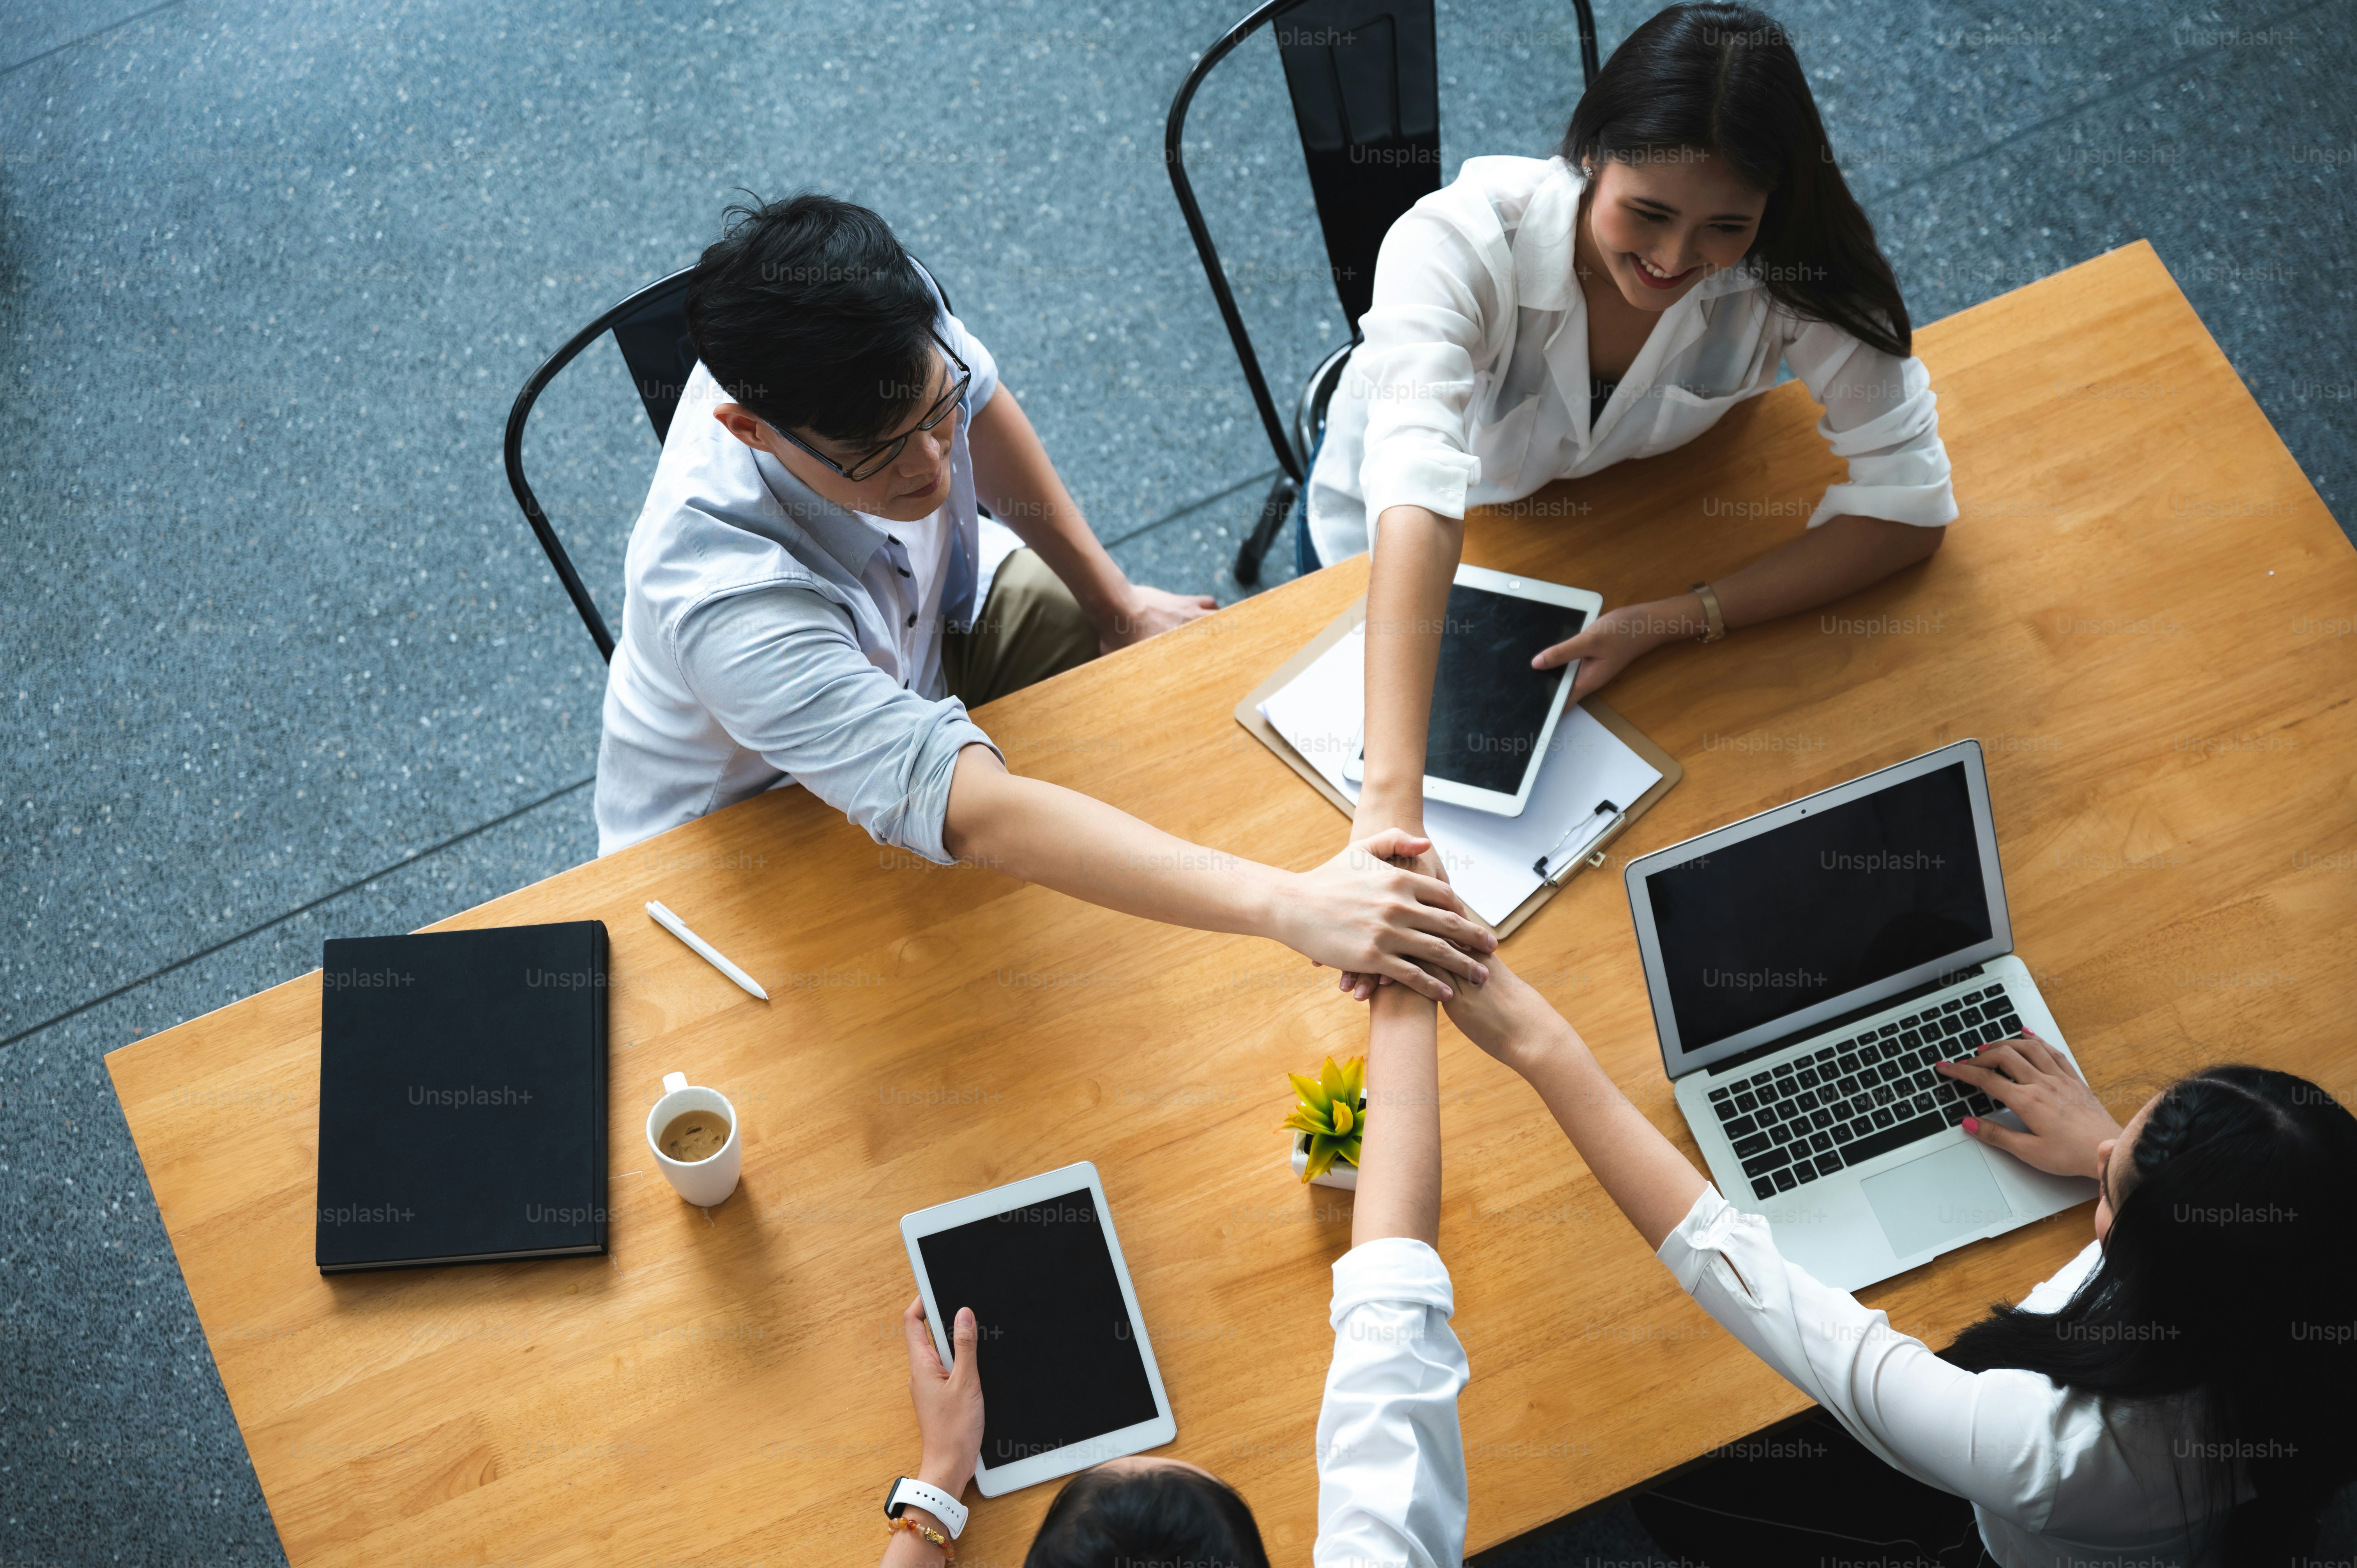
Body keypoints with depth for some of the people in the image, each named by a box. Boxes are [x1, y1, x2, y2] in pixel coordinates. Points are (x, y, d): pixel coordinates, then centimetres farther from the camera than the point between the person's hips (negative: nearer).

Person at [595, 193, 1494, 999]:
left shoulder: (899, 336, -29)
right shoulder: (727, 604, -47)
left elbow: (977, 405, -3)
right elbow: (974, 817, -55)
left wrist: (1117, 604, 3)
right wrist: (1291, 907, -63)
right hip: (759, 818, -5)